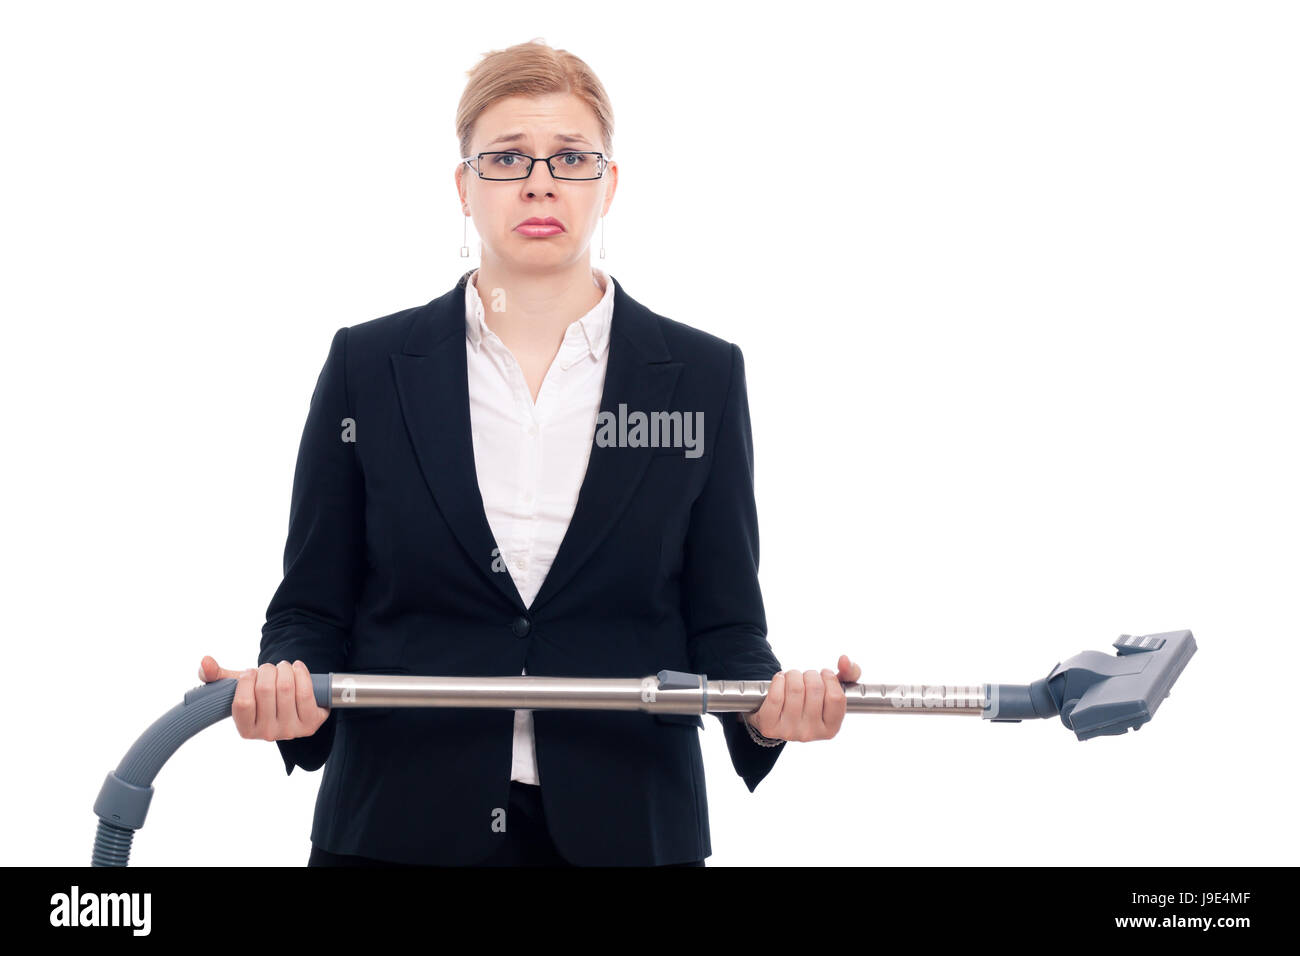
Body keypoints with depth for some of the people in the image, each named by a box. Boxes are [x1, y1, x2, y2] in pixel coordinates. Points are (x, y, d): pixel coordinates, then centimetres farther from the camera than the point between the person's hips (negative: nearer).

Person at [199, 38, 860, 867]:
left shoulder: (701, 376, 2)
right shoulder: (369, 365, 1)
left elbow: (722, 622, 2)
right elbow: (313, 604, 2)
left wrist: (767, 703, -19)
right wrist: (288, 687, -19)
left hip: (621, 829, 0)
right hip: (404, 828, 0)